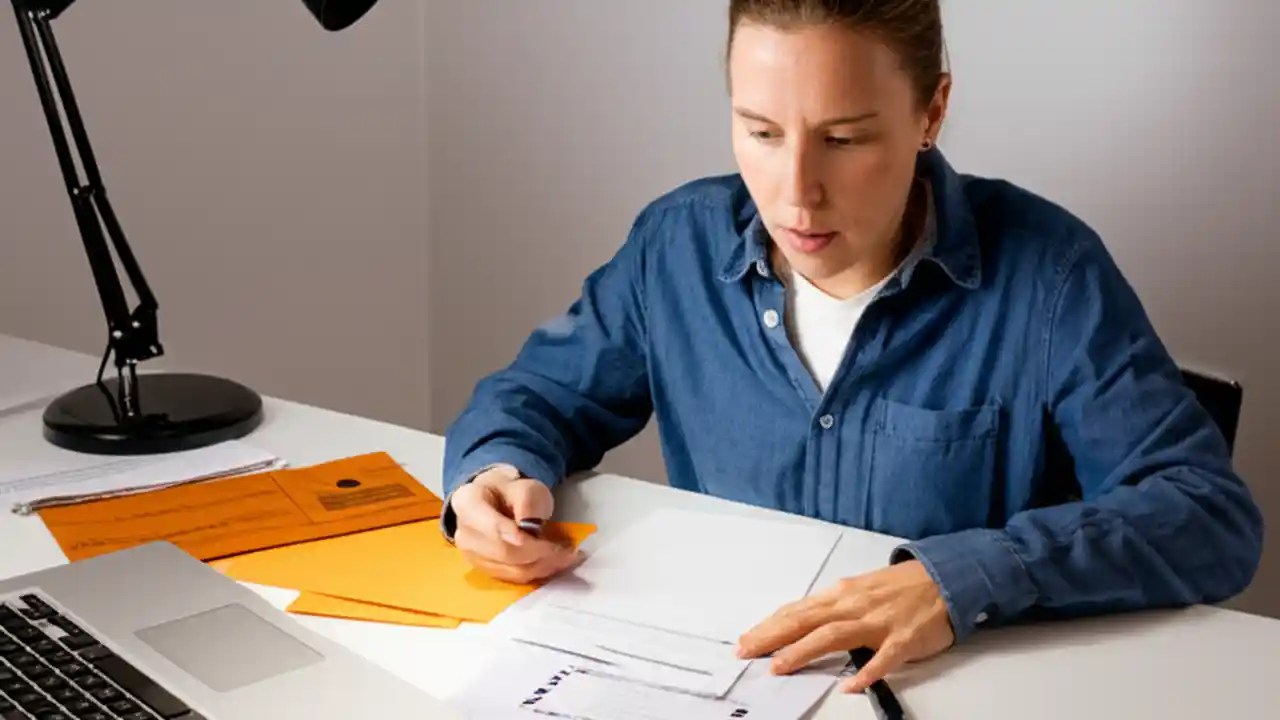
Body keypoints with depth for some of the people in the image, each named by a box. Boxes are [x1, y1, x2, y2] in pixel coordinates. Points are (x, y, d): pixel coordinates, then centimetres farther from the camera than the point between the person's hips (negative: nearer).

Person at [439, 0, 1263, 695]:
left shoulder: (1043, 272, -13)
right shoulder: (679, 244, -3)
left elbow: (1212, 511, -16)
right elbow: (539, 393, 10)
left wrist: (968, 578, -30)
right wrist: (496, 472, -12)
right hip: (716, 678, 3)